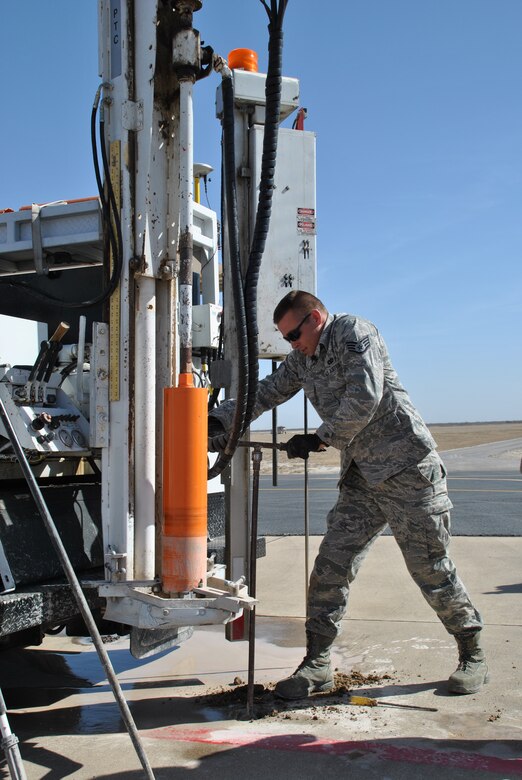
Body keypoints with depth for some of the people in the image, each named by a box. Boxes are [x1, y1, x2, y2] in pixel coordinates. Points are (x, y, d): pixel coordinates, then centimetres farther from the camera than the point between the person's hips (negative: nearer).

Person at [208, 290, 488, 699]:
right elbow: (265, 393, 17)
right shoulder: (301, 361, 15)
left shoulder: (354, 331, -9)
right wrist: (219, 420, 4)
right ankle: (317, 664, 5)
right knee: (331, 565, -2)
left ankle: (473, 656, 18)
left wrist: (320, 438, -14)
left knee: (432, 568, 0)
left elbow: (365, 397, -20)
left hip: (408, 468, -7)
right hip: (362, 478, 7)